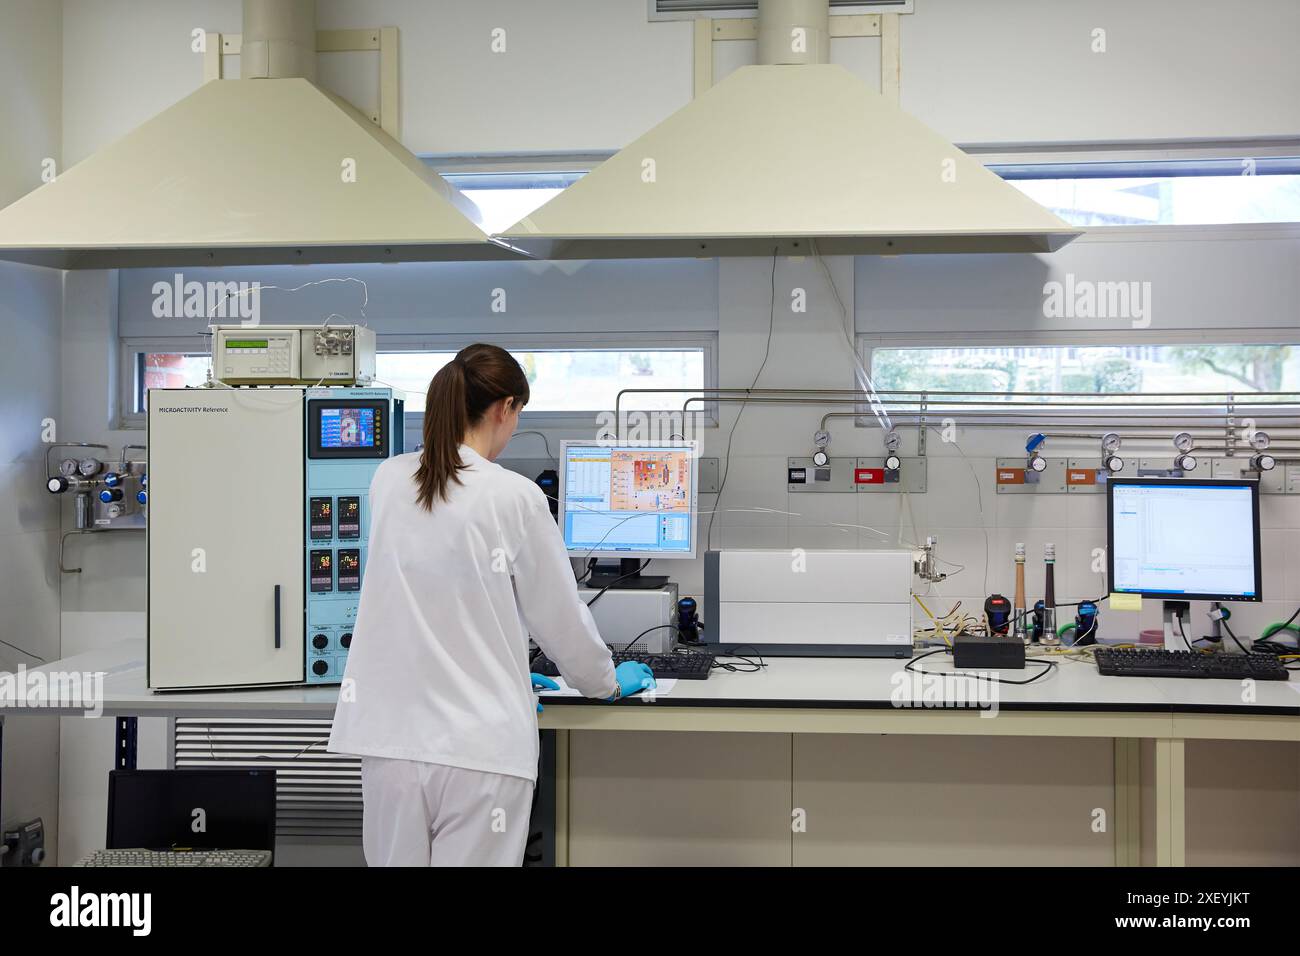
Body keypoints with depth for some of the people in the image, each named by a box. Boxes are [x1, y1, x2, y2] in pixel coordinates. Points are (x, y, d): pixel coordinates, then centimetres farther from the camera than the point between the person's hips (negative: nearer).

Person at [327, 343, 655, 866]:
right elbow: (559, 616, 0)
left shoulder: (387, 481, 4)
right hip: (479, 744, -5)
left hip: (392, 730, 5)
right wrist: (609, 683, 19)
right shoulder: (515, 498, -10)